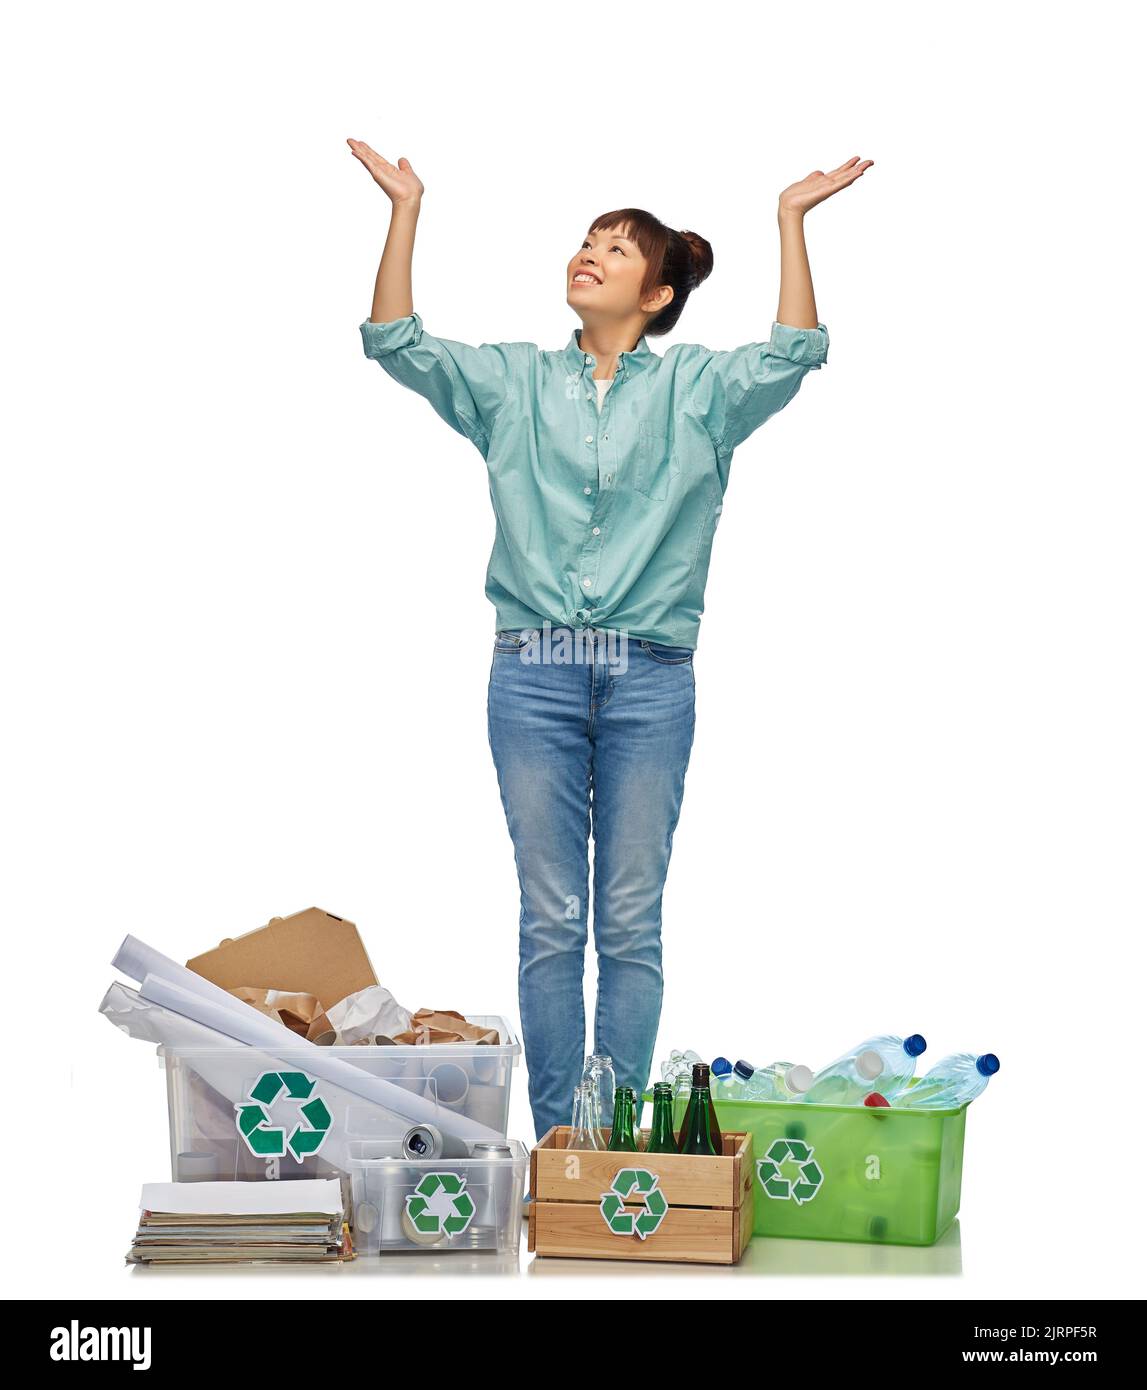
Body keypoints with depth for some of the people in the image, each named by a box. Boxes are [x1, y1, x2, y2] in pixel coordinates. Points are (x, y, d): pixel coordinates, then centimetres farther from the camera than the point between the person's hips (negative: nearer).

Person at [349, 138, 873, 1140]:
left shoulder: (696, 390, 8)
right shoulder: (513, 383, 12)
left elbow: (793, 355, -8)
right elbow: (396, 343, 3)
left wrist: (792, 219, -12)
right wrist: (406, 208, -2)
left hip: (649, 680, -1)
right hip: (536, 673, 1)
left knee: (631, 922, 4)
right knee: (551, 921, 4)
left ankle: (620, 1134, 12)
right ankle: (555, 1134, 11)